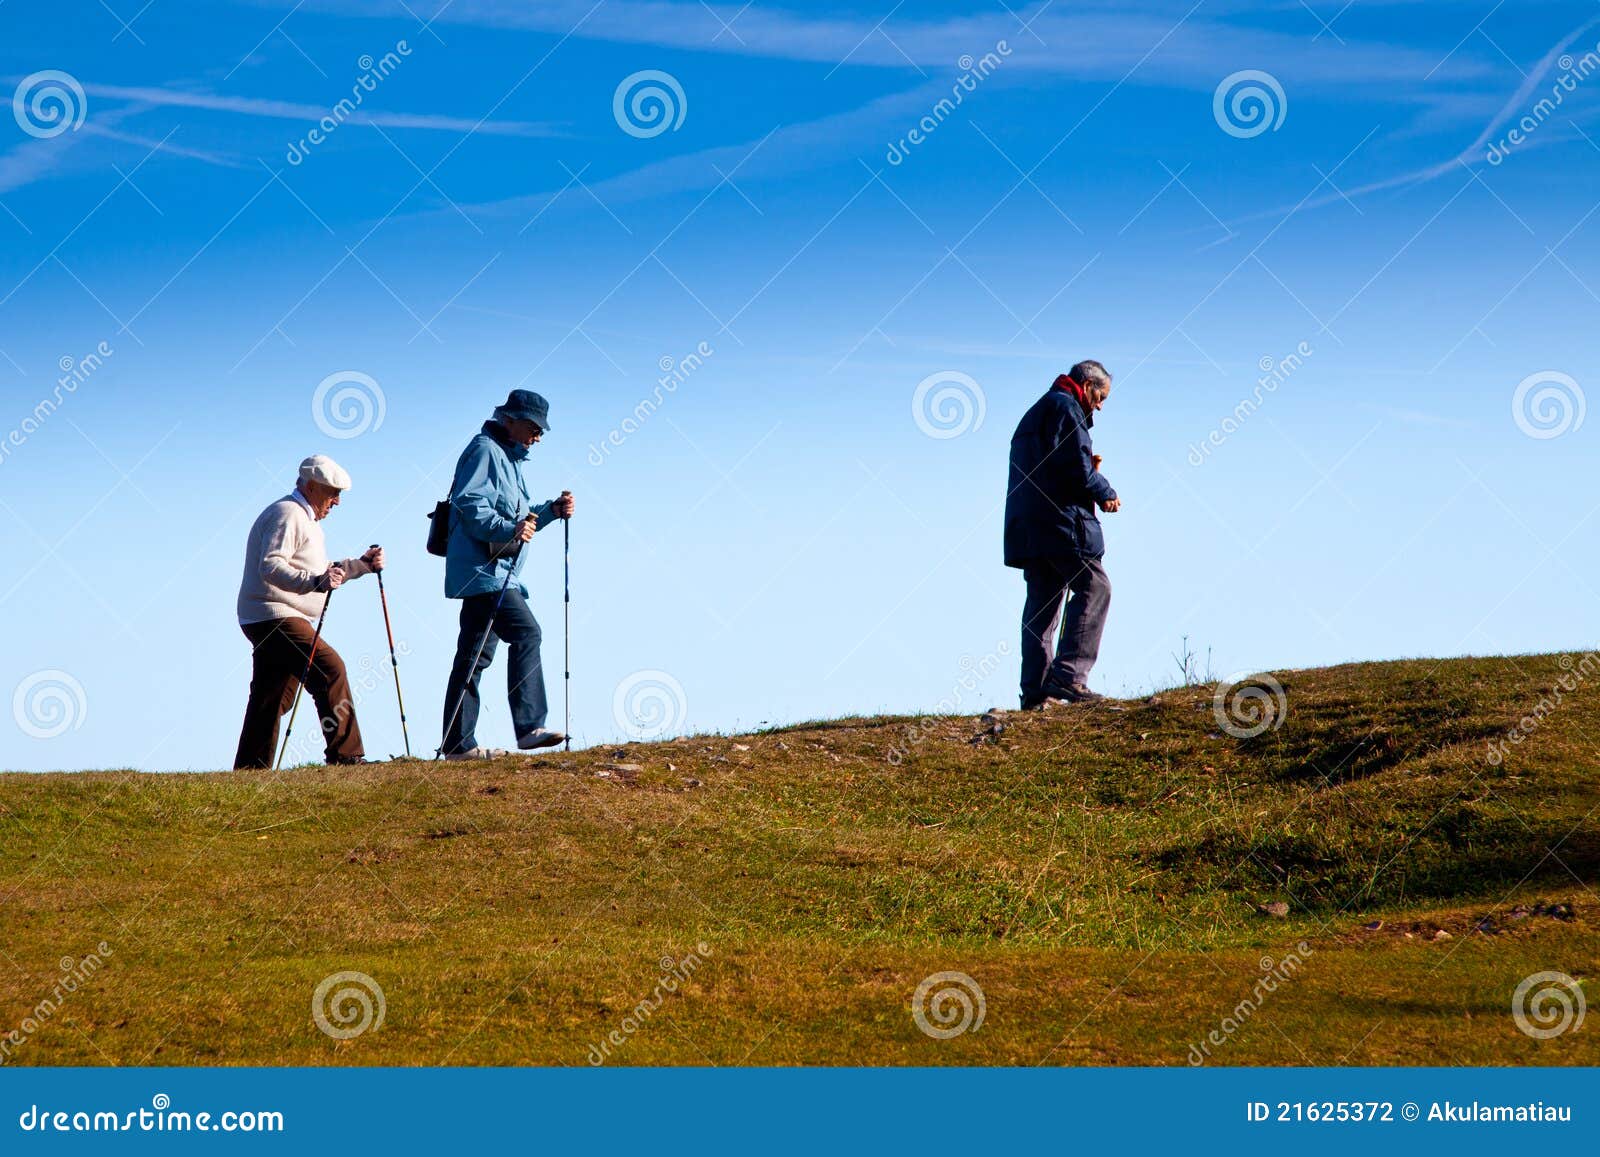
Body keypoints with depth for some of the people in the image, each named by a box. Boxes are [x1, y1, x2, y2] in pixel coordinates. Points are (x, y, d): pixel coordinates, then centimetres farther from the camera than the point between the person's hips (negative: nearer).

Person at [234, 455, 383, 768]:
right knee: (330, 669, -21)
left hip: (271, 622, 12)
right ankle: (345, 756, -25)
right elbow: (271, 567, -22)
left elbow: (324, 573, 30)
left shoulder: (304, 519, 27)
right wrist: (315, 581, -35)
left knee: (270, 699, 10)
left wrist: (361, 565, 18)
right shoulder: (287, 514, -9)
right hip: (274, 617, -12)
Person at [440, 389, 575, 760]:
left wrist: (551, 511, 13)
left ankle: (459, 744, 9)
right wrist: (509, 529, -29)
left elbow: (518, 518, 29)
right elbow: (469, 506, -19)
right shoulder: (484, 450, -7)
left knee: (475, 655, 8)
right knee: (526, 633, -20)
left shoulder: (509, 458, 26)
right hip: (482, 570, -11)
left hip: (495, 573, 11)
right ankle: (530, 726, -25)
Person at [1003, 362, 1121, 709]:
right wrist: (1106, 494, -1)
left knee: (1041, 603, 7)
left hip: (1027, 525, 10)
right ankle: (1067, 675, -20)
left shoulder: (1036, 412, 28)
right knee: (1094, 587, -11)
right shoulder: (1065, 408, -4)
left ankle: (1035, 688, 1)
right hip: (1060, 521, -10)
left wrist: (1087, 469, 16)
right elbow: (1075, 469, -15)